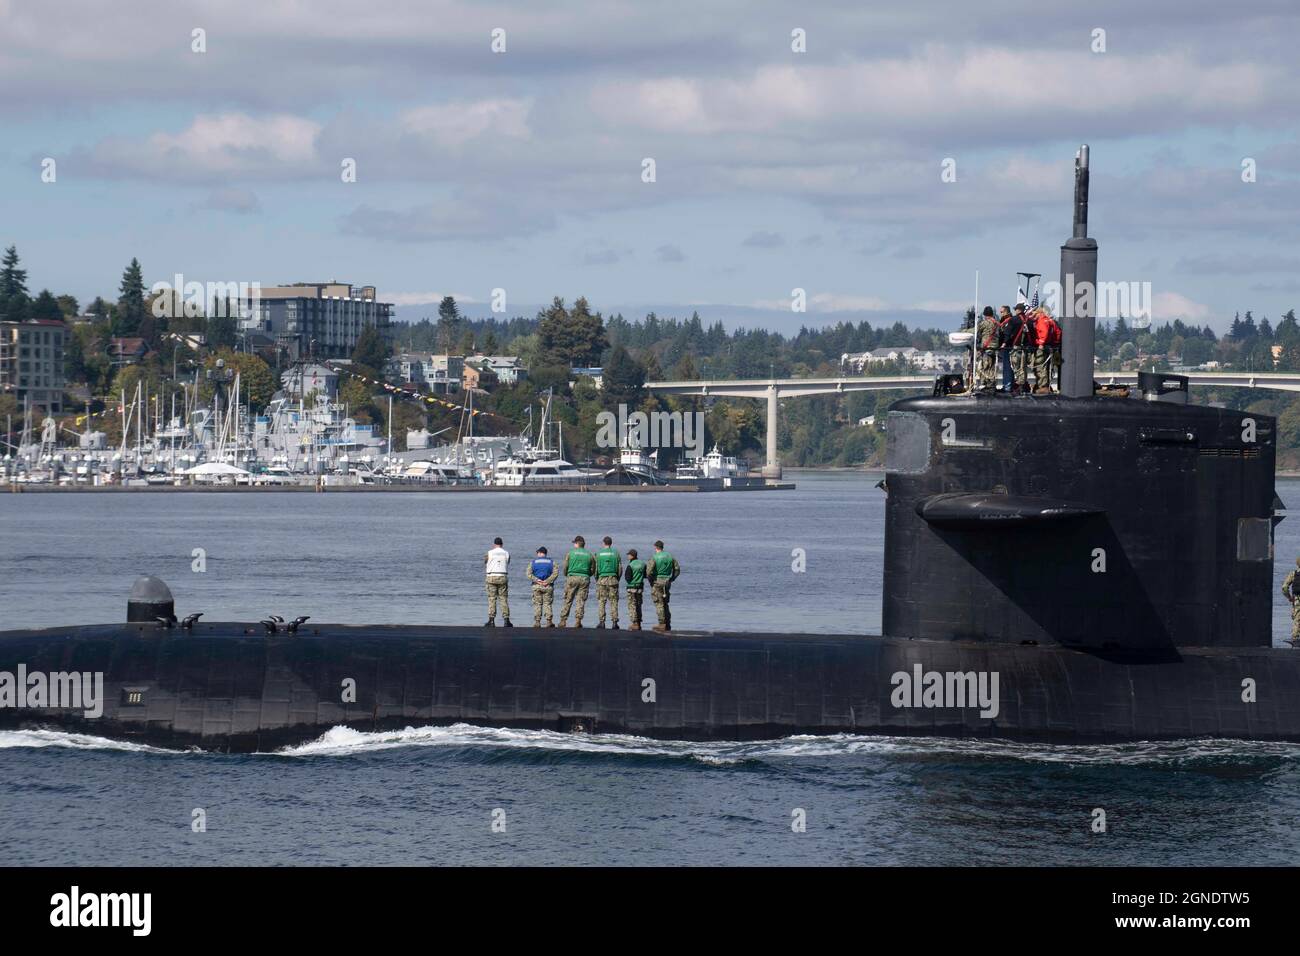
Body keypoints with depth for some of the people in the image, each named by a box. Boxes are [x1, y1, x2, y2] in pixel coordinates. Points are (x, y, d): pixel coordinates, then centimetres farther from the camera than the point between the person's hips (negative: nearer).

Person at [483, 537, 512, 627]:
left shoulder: (489, 553, -1)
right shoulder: (507, 554, 4)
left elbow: (484, 567, 12)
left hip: (492, 577, -2)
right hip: (503, 577, 2)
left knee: (492, 599, 1)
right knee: (504, 599, 5)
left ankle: (491, 620, -5)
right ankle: (506, 621, 0)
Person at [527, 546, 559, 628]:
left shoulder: (533, 562, 7)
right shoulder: (551, 562, 7)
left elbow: (529, 574, -4)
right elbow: (556, 573, -6)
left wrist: (537, 580, -10)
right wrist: (547, 581, -11)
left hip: (537, 586, 0)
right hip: (548, 586, 0)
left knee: (537, 604, 3)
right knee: (548, 604, 4)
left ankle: (537, 622, -1)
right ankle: (549, 621, -3)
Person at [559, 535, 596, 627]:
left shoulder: (570, 553, 1)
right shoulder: (589, 555, 8)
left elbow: (565, 567, 2)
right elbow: (593, 570, 9)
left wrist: (566, 575, 20)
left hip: (572, 578, -1)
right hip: (585, 579, 1)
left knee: (568, 601, 4)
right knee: (581, 601, 2)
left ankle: (563, 620, 3)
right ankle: (578, 621, -5)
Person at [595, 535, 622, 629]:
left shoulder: (599, 553, 1)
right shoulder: (616, 553, 4)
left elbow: (596, 568, 1)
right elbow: (620, 568, 5)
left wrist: (596, 579, 13)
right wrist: (617, 578, 18)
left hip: (602, 579, -1)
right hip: (613, 579, 1)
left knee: (601, 601, 3)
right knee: (614, 601, 2)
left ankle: (602, 622, -3)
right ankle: (614, 622, -3)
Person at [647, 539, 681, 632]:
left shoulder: (654, 558, -10)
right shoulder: (670, 557, 8)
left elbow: (649, 572, -18)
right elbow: (677, 569, 10)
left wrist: (651, 581, -2)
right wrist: (671, 579, 14)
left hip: (657, 582, -6)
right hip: (667, 582, 6)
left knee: (659, 604, -4)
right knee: (665, 604, 15)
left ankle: (662, 624, -9)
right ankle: (668, 625, 16)